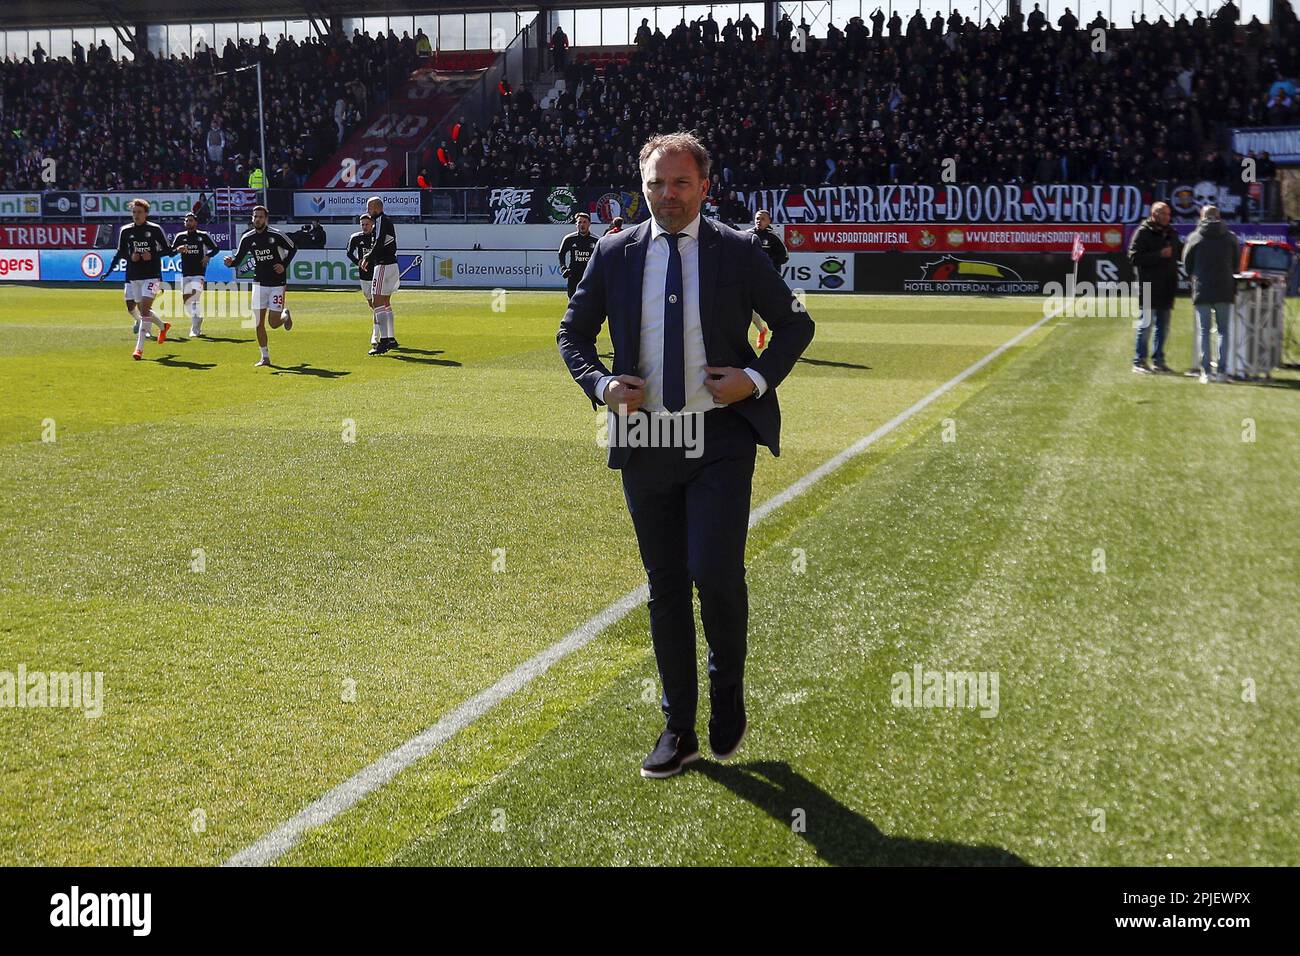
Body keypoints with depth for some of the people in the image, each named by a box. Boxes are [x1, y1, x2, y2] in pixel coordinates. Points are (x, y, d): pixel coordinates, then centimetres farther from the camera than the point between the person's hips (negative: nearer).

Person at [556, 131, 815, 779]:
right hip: (644, 440, 3)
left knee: (715, 573, -14)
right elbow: (572, 332, 14)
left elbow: (796, 324, 9)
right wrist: (600, 385, -4)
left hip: (720, 439, -2)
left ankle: (728, 692, 16)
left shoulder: (739, 252, 0)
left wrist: (759, 378, -7)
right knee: (665, 587, 9)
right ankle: (679, 730, 21)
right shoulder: (614, 255, 5)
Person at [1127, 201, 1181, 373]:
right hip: (1149, 288, -7)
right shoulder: (1142, 232, -5)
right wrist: (1159, 255, -19)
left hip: (1167, 288, 7)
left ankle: (1158, 360, 19)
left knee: (1163, 326, 11)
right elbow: (1134, 258, -14)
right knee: (1146, 324, -6)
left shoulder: (1171, 233, 16)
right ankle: (1139, 361, 0)